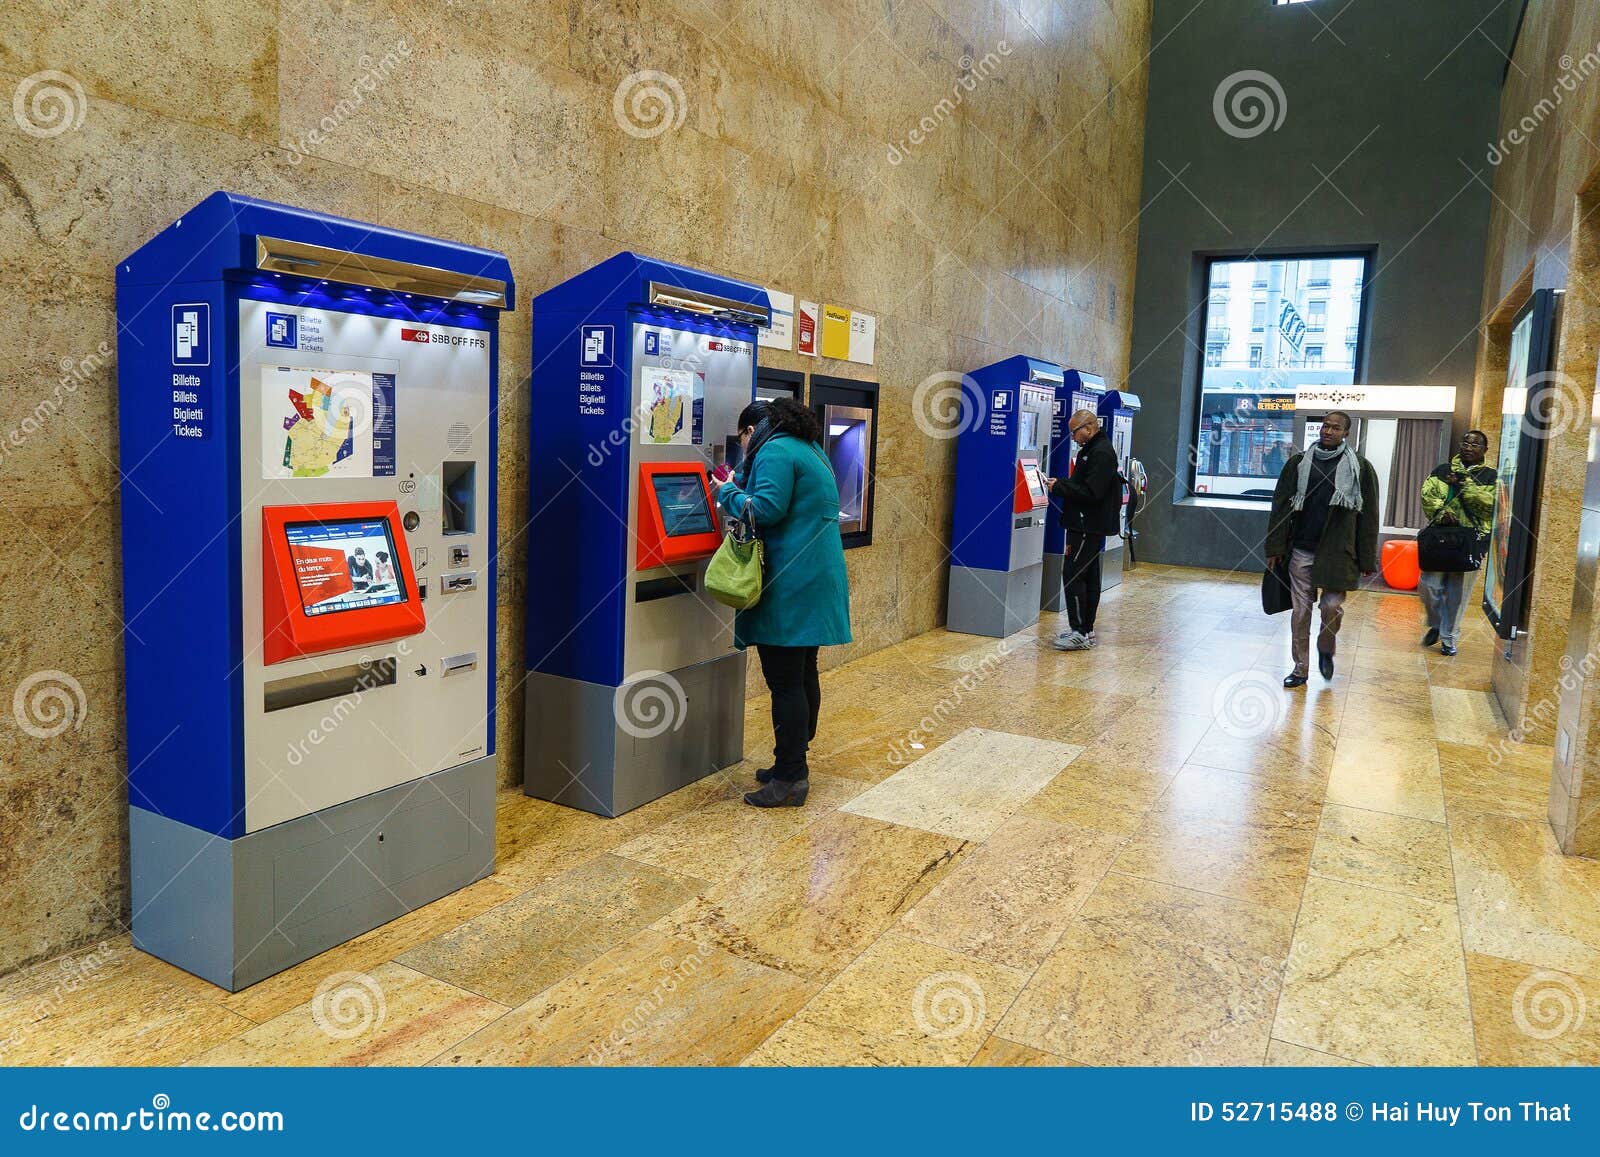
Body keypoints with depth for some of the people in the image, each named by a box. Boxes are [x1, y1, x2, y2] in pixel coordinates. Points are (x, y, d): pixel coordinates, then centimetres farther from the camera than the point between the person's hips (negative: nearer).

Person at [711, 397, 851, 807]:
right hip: (814, 582, 10)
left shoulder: (775, 451, -11)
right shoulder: (808, 450, 20)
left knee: (785, 682, -6)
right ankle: (793, 765, 25)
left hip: (789, 587, -10)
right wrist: (740, 483, 16)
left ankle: (790, 780, -1)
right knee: (802, 675, 15)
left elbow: (766, 510, -21)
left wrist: (729, 492, -4)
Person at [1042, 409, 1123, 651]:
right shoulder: (1091, 449, 17)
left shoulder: (1101, 452, -16)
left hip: (1089, 526, -11)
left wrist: (1059, 487, -16)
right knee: (1089, 576, 13)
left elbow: (1091, 493, -23)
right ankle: (1086, 630, 19)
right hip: (1088, 525, 11)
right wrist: (1060, 484, 6)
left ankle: (1079, 632, -7)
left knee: (1073, 575, -9)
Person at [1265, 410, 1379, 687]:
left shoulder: (1360, 468, 2)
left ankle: (1326, 649, 26)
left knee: (1332, 607, -5)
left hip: (1337, 551, -2)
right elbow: (1280, 506, 4)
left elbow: (1368, 516, 1)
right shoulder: (1299, 463, 5)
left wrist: (1367, 559, -2)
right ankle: (1301, 668, 15)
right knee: (1300, 611, 5)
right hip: (1301, 550, 2)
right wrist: (1275, 548, -1)